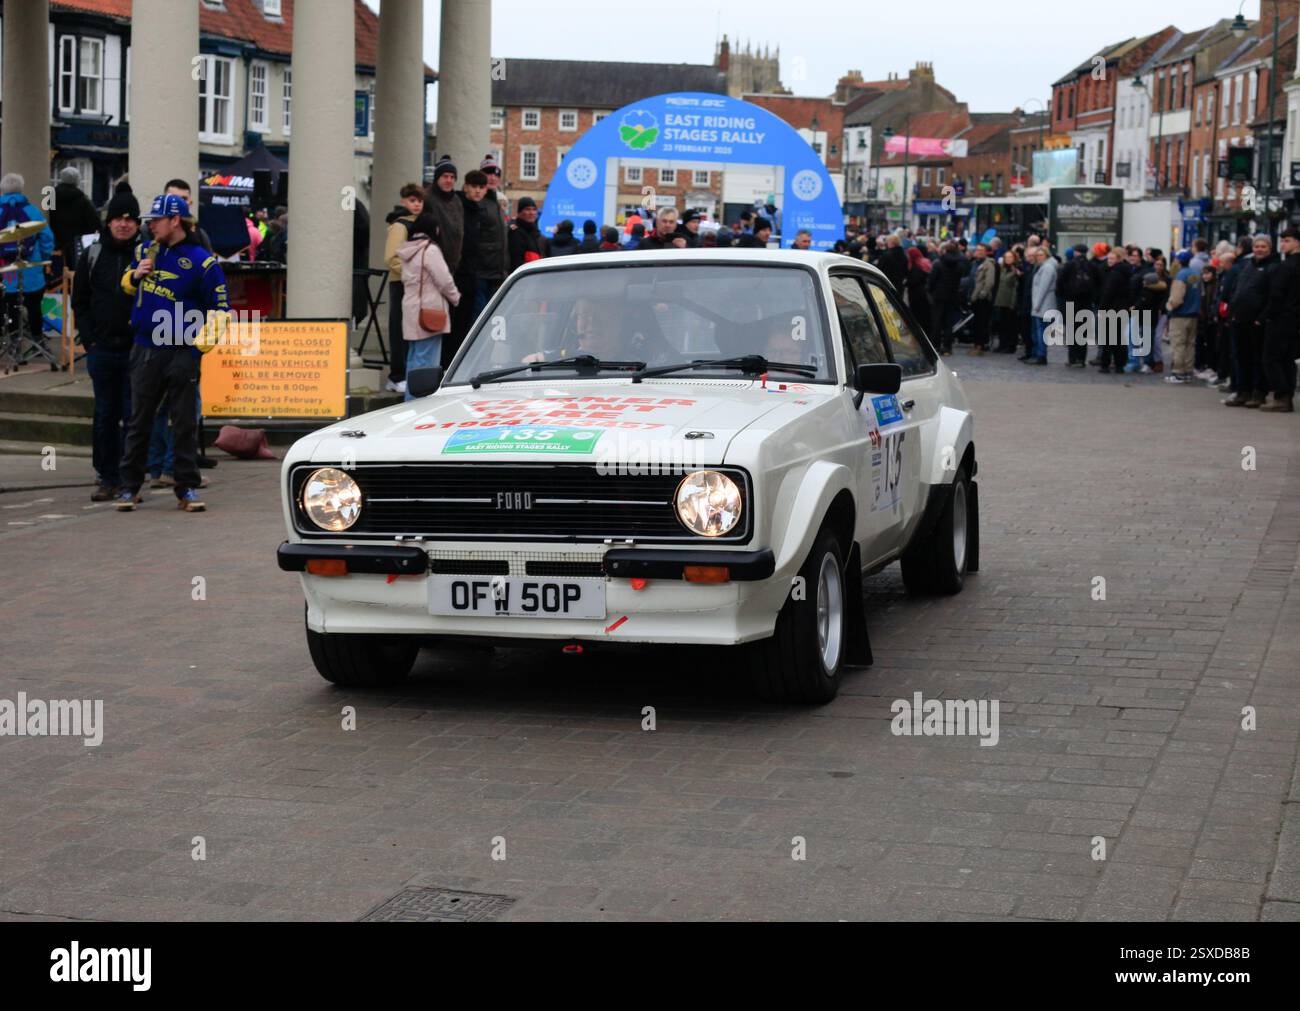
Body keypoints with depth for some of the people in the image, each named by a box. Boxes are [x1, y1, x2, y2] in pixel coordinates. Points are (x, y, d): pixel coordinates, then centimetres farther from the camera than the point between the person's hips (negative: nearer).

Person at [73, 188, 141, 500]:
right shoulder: (93, 256, 8)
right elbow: (80, 301, 12)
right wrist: (88, 338, 3)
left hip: (136, 349, -3)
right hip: (101, 350, 3)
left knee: (134, 415, 0)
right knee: (105, 415, 7)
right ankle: (107, 477, 14)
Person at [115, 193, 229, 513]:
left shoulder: (201, 261, -7)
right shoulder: (145, 252, 9)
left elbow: (220, 306, -6)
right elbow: (126, 286, 23)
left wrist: (208, 334, -18)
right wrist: (135, 275, 1)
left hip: (182, 353, -4)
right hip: (145, 350, 4)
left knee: (185, 423, 2)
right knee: (139, 421, 9)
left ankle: (187, 488, 10)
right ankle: (129, 487, 15)